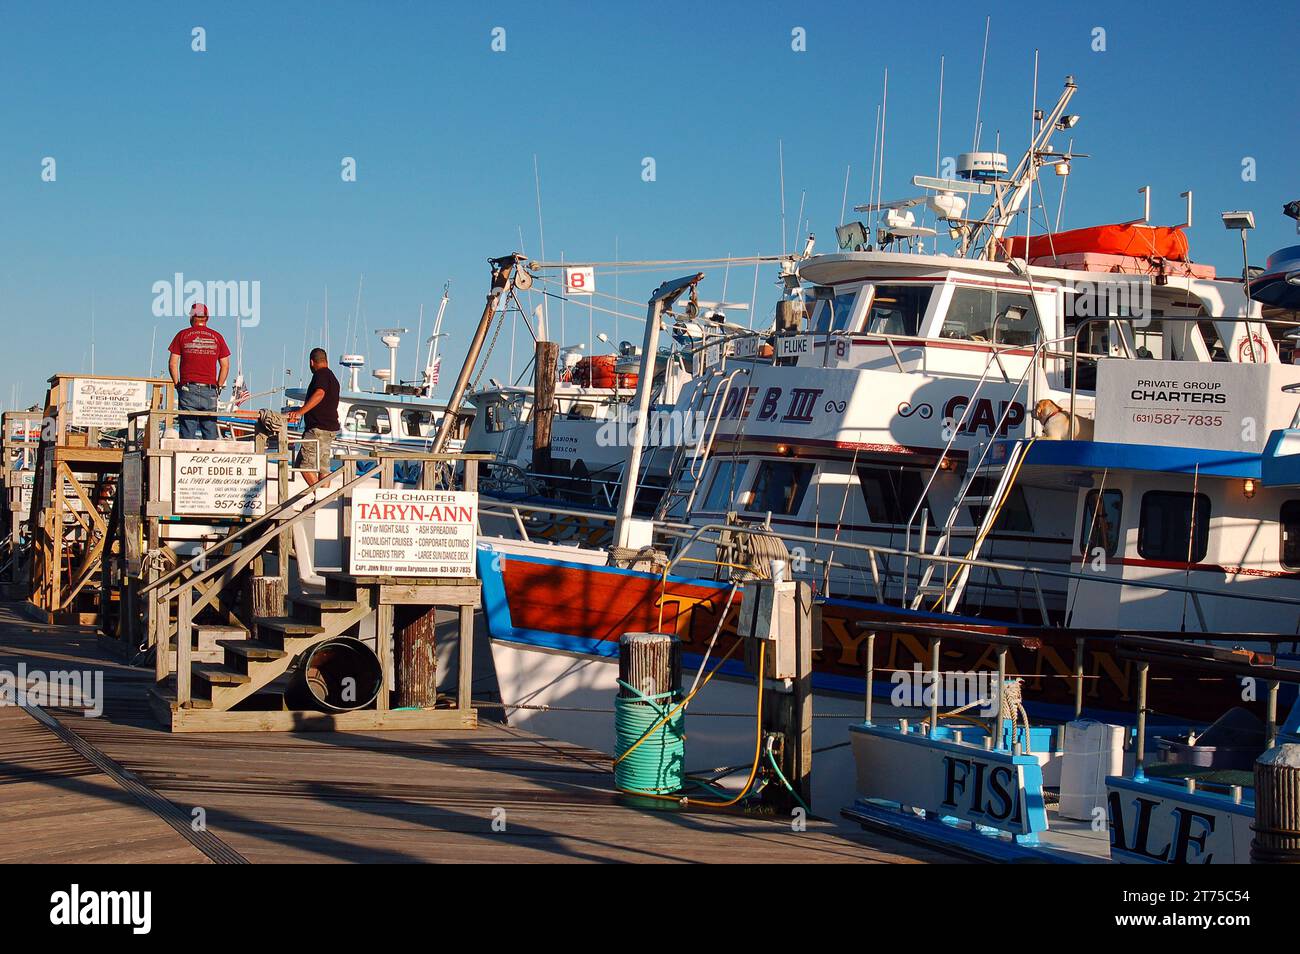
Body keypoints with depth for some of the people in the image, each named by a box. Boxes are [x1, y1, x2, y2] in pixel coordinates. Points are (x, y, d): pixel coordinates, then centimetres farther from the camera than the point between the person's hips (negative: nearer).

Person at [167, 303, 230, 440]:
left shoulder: (182, 335, 5)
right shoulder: (217, 336, 8)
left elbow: (172, 363, 1)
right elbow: (225, 365, 6)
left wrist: (177, 384, 9)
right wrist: (218, 387, 12)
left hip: (188, 389, -1)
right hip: (210, 390, 1)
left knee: (187, 432, -2)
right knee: (210, 432, 4)